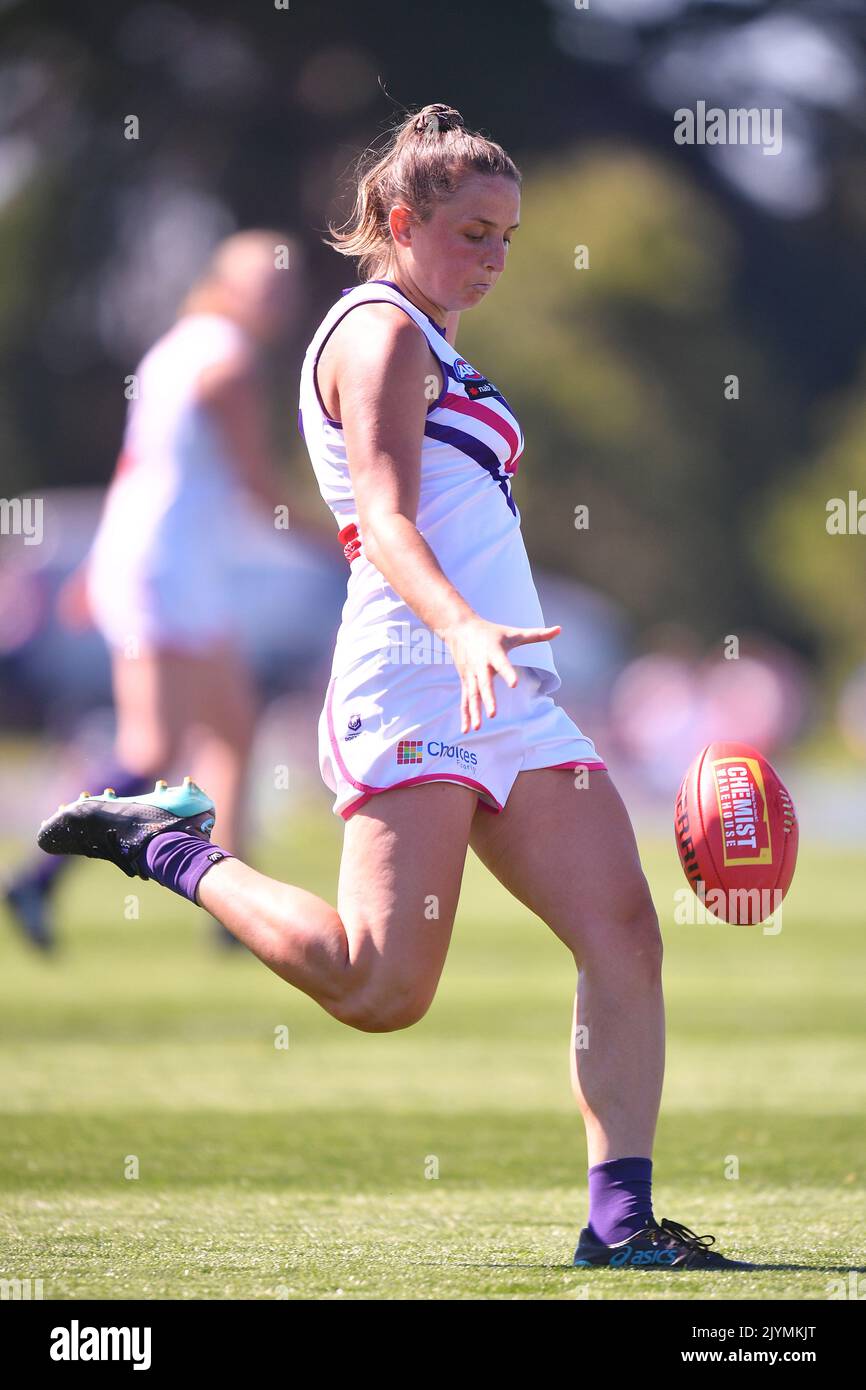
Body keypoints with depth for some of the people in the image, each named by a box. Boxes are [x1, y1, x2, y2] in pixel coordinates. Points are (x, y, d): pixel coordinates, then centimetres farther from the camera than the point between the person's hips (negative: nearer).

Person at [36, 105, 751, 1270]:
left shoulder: (428, 347, 27)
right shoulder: (384, 331, -3)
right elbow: (386, 520, -18)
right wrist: (464, 630, -34)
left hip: (507, 695, 10)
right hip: (417, 689, -10)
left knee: (624, 935, -4)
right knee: (384, 988, -19)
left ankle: (619, 1218, -7)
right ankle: (173, 849, 1)